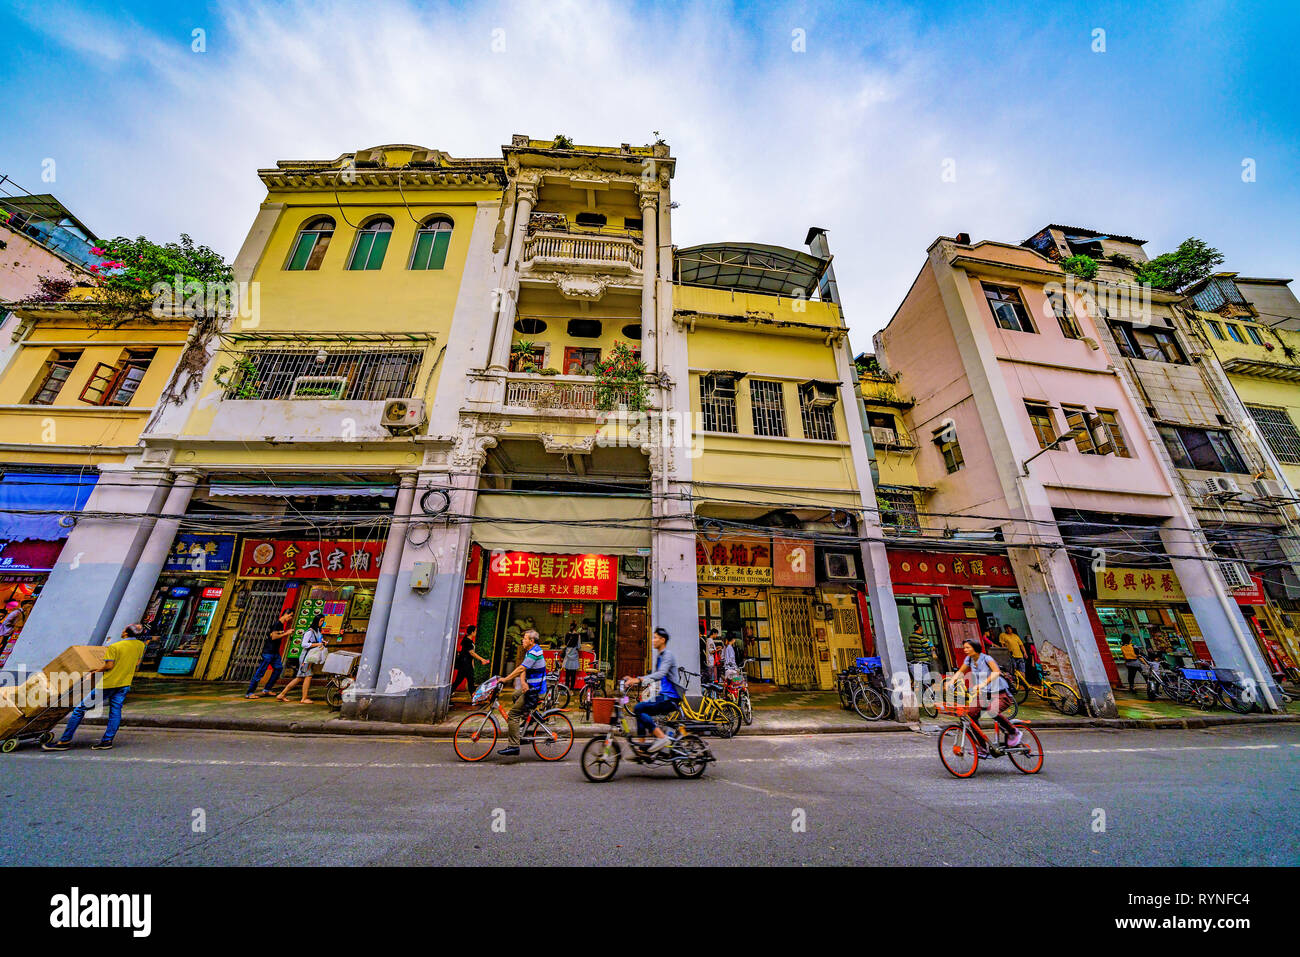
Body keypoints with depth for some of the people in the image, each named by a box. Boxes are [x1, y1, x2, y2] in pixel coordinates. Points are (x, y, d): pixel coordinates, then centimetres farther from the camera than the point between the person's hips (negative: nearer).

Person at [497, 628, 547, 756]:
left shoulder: (534, 653, -20)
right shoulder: (530, 651, 12)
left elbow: (520, 669, -24)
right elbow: (523, 669, 6)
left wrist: (504, 679, -17)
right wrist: (523, 682, -12)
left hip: (535, 691, -10)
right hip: (533, 688, 10)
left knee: (513, 714, -8)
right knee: (515, 696, 30)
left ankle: (514, 746, -4)